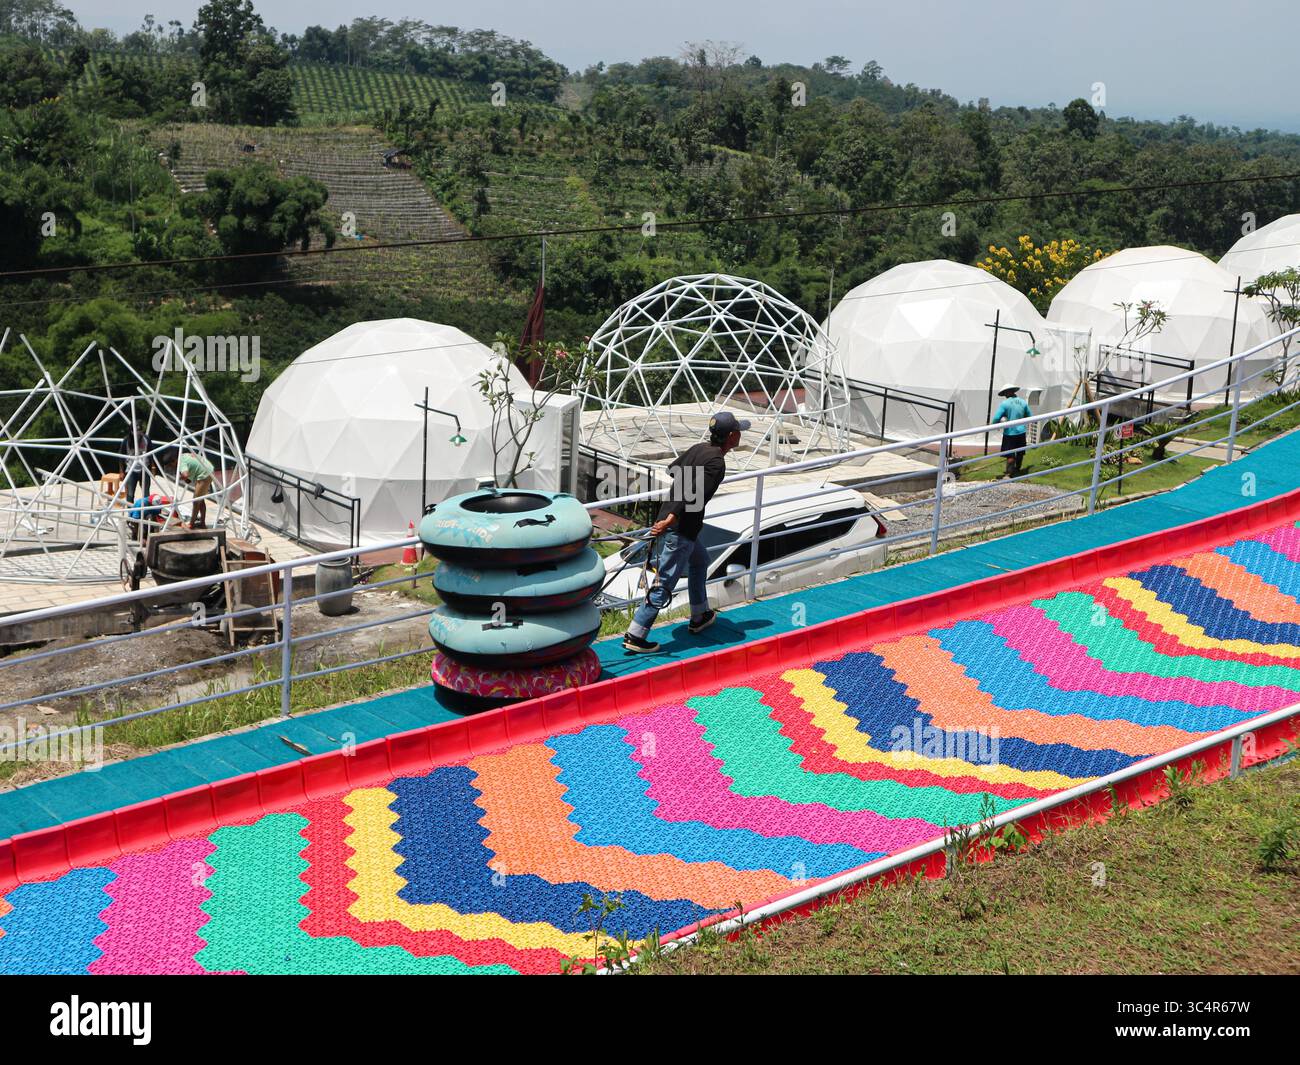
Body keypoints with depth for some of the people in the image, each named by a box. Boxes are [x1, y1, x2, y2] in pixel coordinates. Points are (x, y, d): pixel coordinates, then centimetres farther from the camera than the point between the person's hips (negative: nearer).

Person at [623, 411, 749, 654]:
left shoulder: (698, 449, 7)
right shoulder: (716, 463, -18)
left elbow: (672, 468, 24)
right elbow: (693, 496, -27)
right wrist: (670, 520, -31)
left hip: (668, 520, 10)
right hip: (681, 529, -10)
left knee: (700, 559, 30)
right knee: (664, 585, -6)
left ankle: (699, 617, 42)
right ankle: (634, 636, -7)